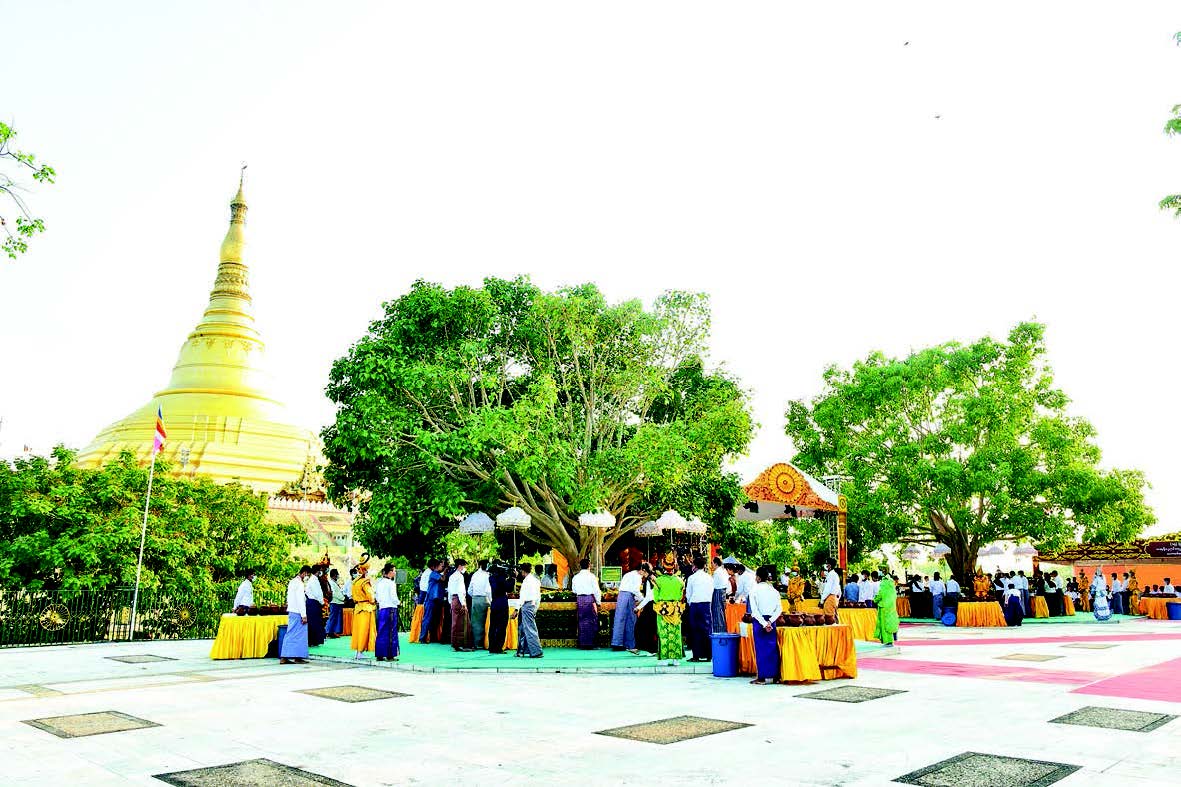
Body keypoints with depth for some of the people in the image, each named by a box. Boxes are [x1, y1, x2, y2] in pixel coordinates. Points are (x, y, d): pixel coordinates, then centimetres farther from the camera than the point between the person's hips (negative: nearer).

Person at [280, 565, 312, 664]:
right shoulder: (299, 583, -14)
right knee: (299, 635, -3)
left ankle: (284, 657, 8)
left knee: (290, 634, 9)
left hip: (291, 611, 9)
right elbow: (300, 600, -17)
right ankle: (298, 657, 0)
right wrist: (304, 615, -16)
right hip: (297, 612, -9)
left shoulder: (292, 581, 15)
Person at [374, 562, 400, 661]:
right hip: (390, 609, -7)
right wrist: (397, 602, 5)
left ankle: (380, 655, 13)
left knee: (381, 632, 11)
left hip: (381, 609, 7)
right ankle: (390, 655, 0)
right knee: (391, 632, -2)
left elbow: (376, 596, 13)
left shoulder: (379, 582, 9)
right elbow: (394, 598, -13)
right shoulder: (391, 583, -12)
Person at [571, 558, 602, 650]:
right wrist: (598, 601, 3)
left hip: (579, 599, 5)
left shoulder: (576, 577, 8)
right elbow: (596, 590, -6)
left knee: (581, 621, 8)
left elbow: (573, 589, 17)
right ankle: (589, 643, -3)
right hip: (590, 598, -5)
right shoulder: (591, 576, -6)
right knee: (591, 621, 0)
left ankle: (582, 643, 8)